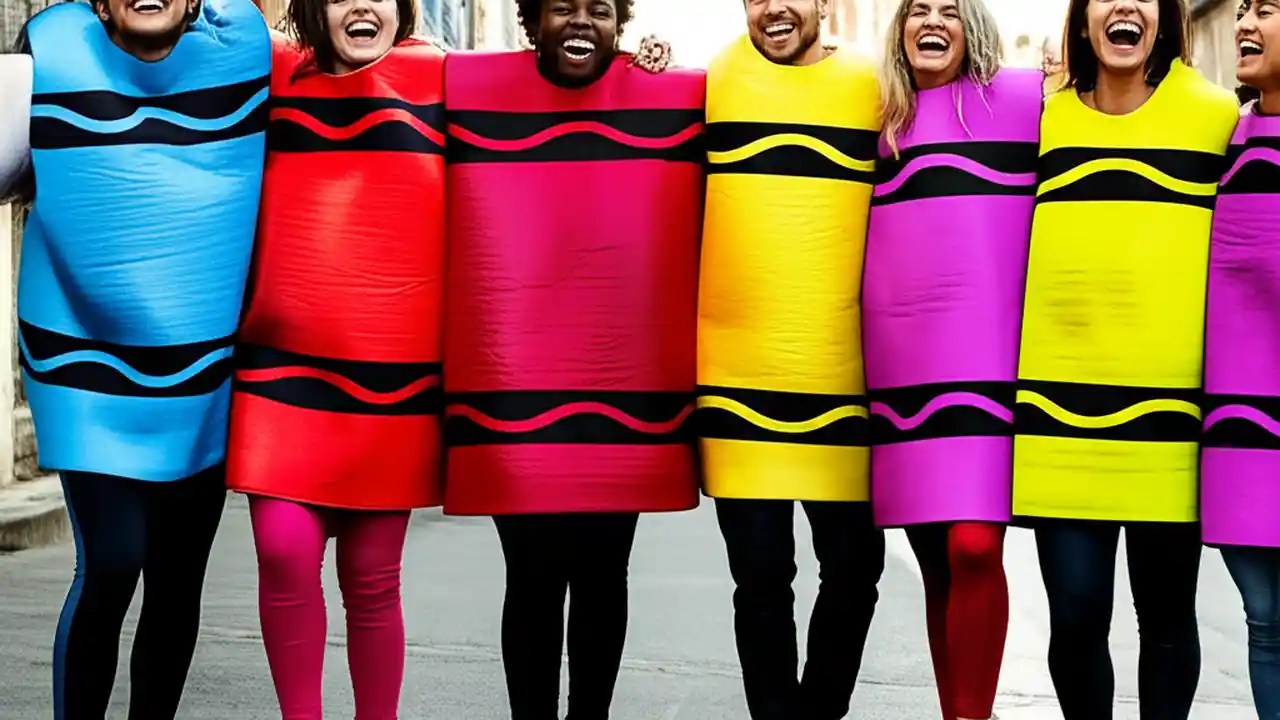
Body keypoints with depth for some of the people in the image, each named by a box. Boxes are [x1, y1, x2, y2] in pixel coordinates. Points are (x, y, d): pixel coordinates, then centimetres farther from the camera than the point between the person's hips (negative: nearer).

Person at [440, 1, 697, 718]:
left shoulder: (679, 100, 5)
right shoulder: (471, 91, 4)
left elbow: (708, 226, 12)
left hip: (630, 389, 1)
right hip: (512, 387, -1)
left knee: (602, 576, 11)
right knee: (534, 578, 3)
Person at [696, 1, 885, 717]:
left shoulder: (874, 84, 6)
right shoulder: (715, 78, 4)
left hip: (843, 373, 1)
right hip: (738, 374, -1)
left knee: (855, 566, 9)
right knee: (762, 573, 4)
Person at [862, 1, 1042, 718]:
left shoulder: (1025, 96, 5)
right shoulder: (879, 117, 14)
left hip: (990, 360, -3)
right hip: (898, 364, 4)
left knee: (974, 548, -15)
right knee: (936, 561, 9)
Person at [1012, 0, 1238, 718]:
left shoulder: (1218, 115, 4)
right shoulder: (1044, 117, 8)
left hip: (1169, 405, -1)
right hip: (1059, 404, 1)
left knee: (1167, 613, 9)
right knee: (1076, 613, 2)